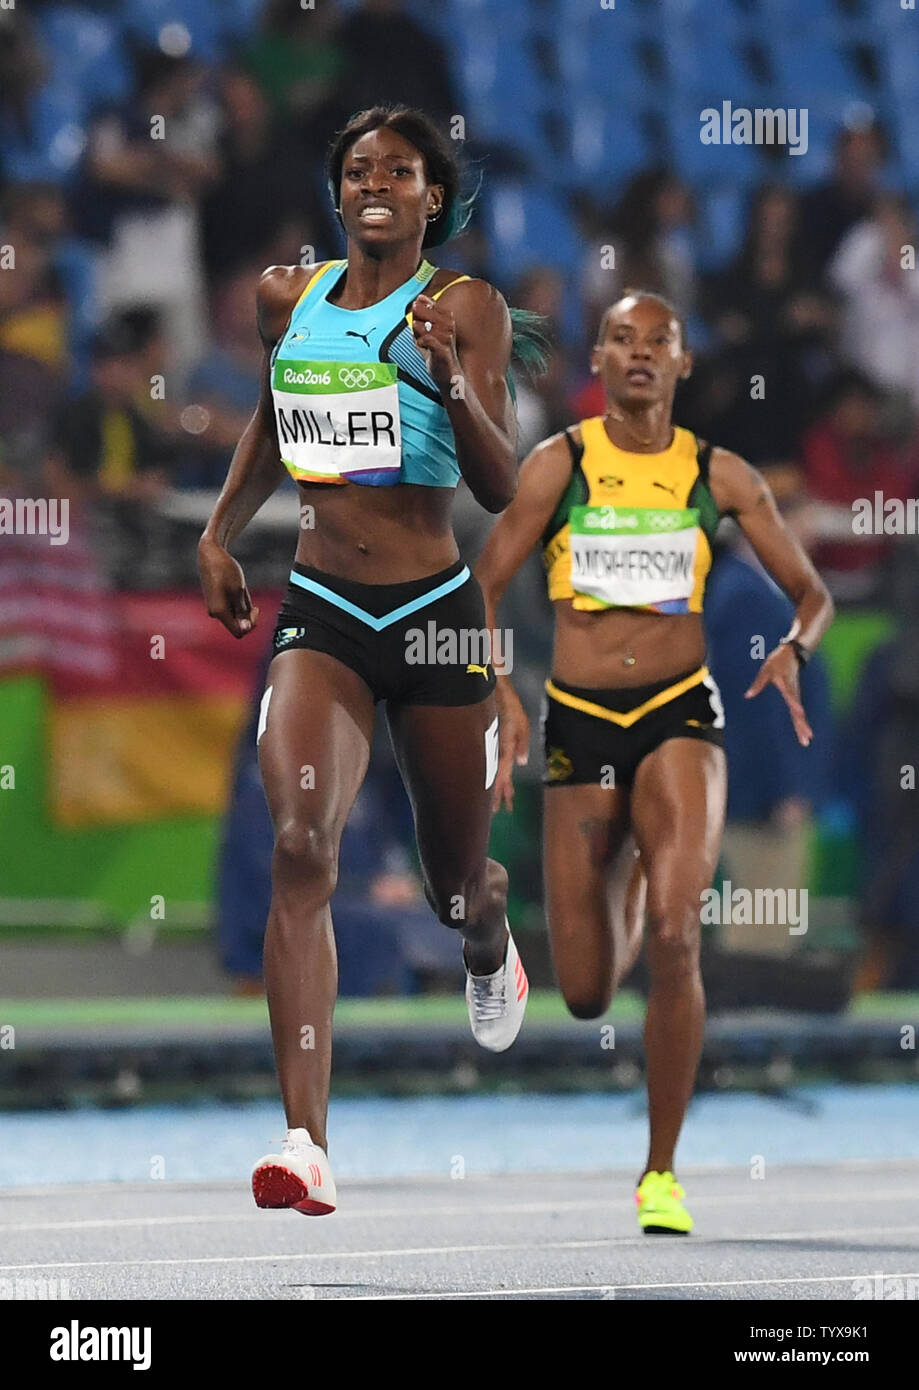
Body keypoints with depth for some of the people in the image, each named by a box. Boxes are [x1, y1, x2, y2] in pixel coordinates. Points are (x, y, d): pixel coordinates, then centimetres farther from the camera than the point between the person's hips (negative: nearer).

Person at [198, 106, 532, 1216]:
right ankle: (307, 1145, -28)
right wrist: (218, 533, 18)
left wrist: (451, 374, -26)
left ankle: (491, 948, 56)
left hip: (434, 615, -2)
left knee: (454, 887, 13)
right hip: (319, 615, 2)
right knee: (301, 846, -21)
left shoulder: (466, 307, -4)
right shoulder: (288, 295, 8)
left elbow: (499, 489, -12)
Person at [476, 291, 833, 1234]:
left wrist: (795, 648, -13)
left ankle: (661, 1174, -10)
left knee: (675, 940, -23)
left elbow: (814, 594, 9)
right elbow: (481, 592, 3)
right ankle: (625, 891, 47)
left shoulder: (720, 476, 3)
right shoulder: (556, 465, 0)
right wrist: (501, 695, -12)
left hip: (680, 717, -1)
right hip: (579, 727, 1)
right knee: (585, 996, 5)